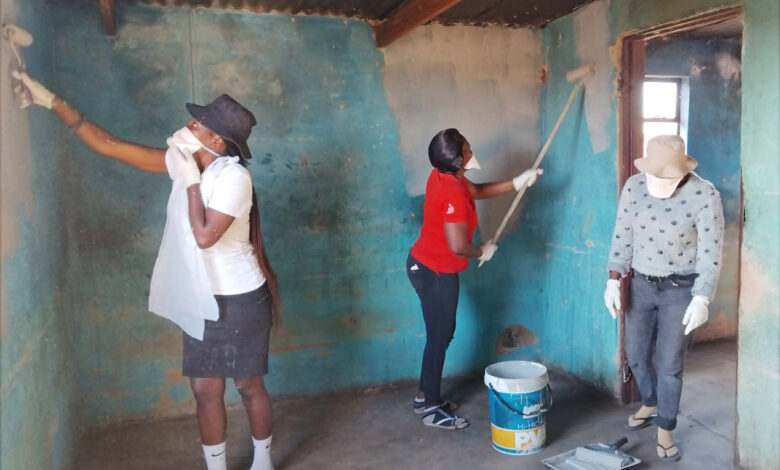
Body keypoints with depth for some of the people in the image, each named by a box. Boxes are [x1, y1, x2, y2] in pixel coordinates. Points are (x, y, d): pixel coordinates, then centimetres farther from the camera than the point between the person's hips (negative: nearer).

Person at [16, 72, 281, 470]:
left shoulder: (233, 177, -20)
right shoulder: (185, 163, 0)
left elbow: (204, 236, -28)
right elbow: (110, 146, 3)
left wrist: (191, 183, -19)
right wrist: (52, 102, 1)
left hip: (240, 300, -6)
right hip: (202, 301, 7)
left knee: (249, 386, 10)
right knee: (205, 391, 11)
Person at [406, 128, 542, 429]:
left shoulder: (444, 176, 3)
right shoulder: (452, 193, -27)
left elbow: (478, 191, 20)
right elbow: (458, 246, -29)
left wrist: (516, 183, 14)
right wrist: (483, 252, -8)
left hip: (426, 266, 10)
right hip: (435, 273, -10)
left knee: (442, 333, 19)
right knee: (440, 337, 2)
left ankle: (425, 397, 31)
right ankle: (431, 409, 17)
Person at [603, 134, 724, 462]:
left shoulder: (704, 194, -17)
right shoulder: (634, 186, -7)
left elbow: (711, 253, -14)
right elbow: (622, 237, 0)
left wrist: (701, 299, -21)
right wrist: (613, 281, -7)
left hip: (681, 290, -4)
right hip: (641, 285, 4)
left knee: (670, 365, 2)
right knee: (636, 355, 15)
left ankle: (665, 431, 23)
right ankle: (651, 405, 43)